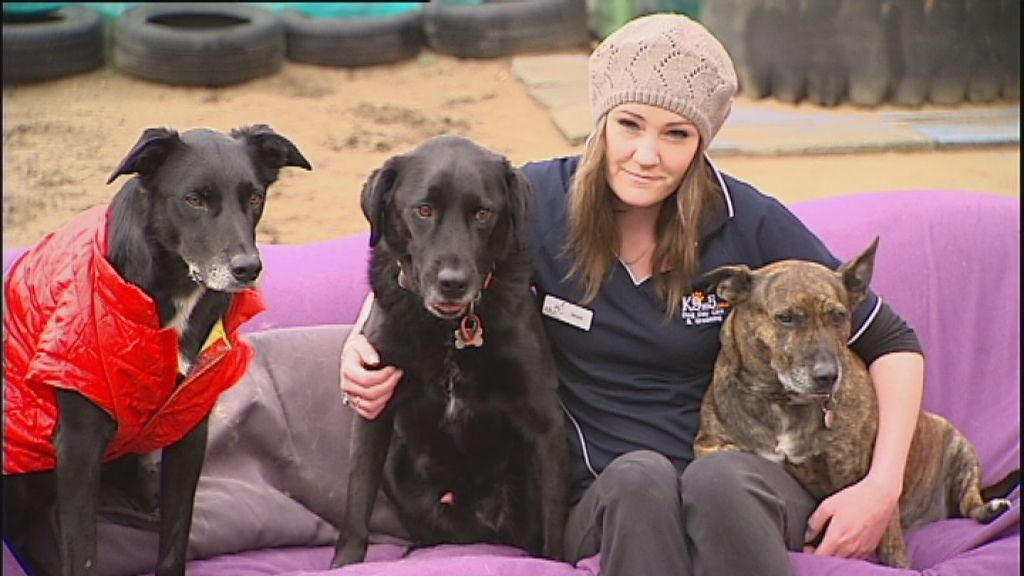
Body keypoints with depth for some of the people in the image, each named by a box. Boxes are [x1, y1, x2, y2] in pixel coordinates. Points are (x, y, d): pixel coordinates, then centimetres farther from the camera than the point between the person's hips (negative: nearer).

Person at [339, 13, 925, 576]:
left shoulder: (747, 223, -7)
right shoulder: (540, 200, -4)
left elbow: (894, 343, 2)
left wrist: (882, 487, -10)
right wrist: (366, 342, -6)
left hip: (743, 486, 0)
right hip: (606, 502, 1)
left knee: (719, 478, -36)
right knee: (640, 475, -35)